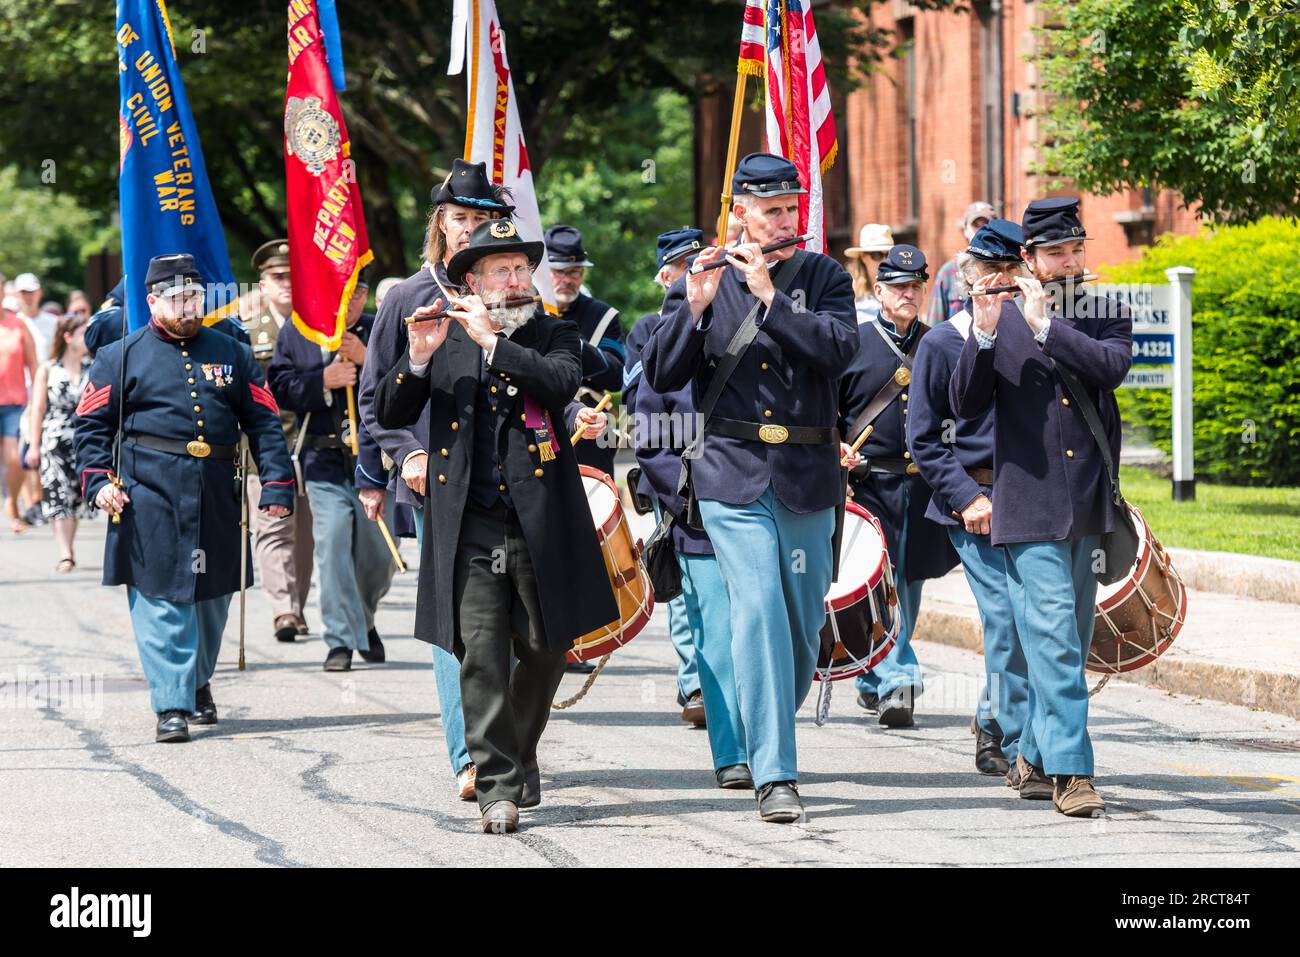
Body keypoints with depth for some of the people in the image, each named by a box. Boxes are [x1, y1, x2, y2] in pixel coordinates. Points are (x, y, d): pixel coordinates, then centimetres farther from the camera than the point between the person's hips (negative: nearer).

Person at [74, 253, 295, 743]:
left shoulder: (232, 354, 12)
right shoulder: (120, 357, 5)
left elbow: (264, 422, 11)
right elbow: (92, 424, 5)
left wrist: (277, 483, 2)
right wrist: (98, 480, -10)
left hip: (217, 498, 3)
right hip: (149, 497, -3)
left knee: (212, 595, 13)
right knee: (159, 599, -9)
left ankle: (198, 683, 35)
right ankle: (173, 706, -9)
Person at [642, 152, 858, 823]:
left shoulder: (824, 277, 6)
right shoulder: (703, 281, 5)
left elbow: (840, 350, -12)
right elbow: (660, 376, -2)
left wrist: (770, 297, -18)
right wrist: (695, 305, -16)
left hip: (806, 477, 2)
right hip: (733, 474, -2)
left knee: (803, 621, 7)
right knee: (759, 610, -15)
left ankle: (767, 735, 32)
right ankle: (774, 775, -17)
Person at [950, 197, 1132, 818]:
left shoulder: (1108, 316, 8)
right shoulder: (998, 320, 3)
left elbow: (1112, 366, -13)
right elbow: (965, 406, -5)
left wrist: (1043, 325, -20)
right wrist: (983, 333, -19)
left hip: (1090, 505, 3)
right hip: (1029, 504, -3)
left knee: (1071, 640, 10)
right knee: (1055, 637, -12)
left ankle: (1036, 756, 24)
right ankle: (1070, 771, -14)